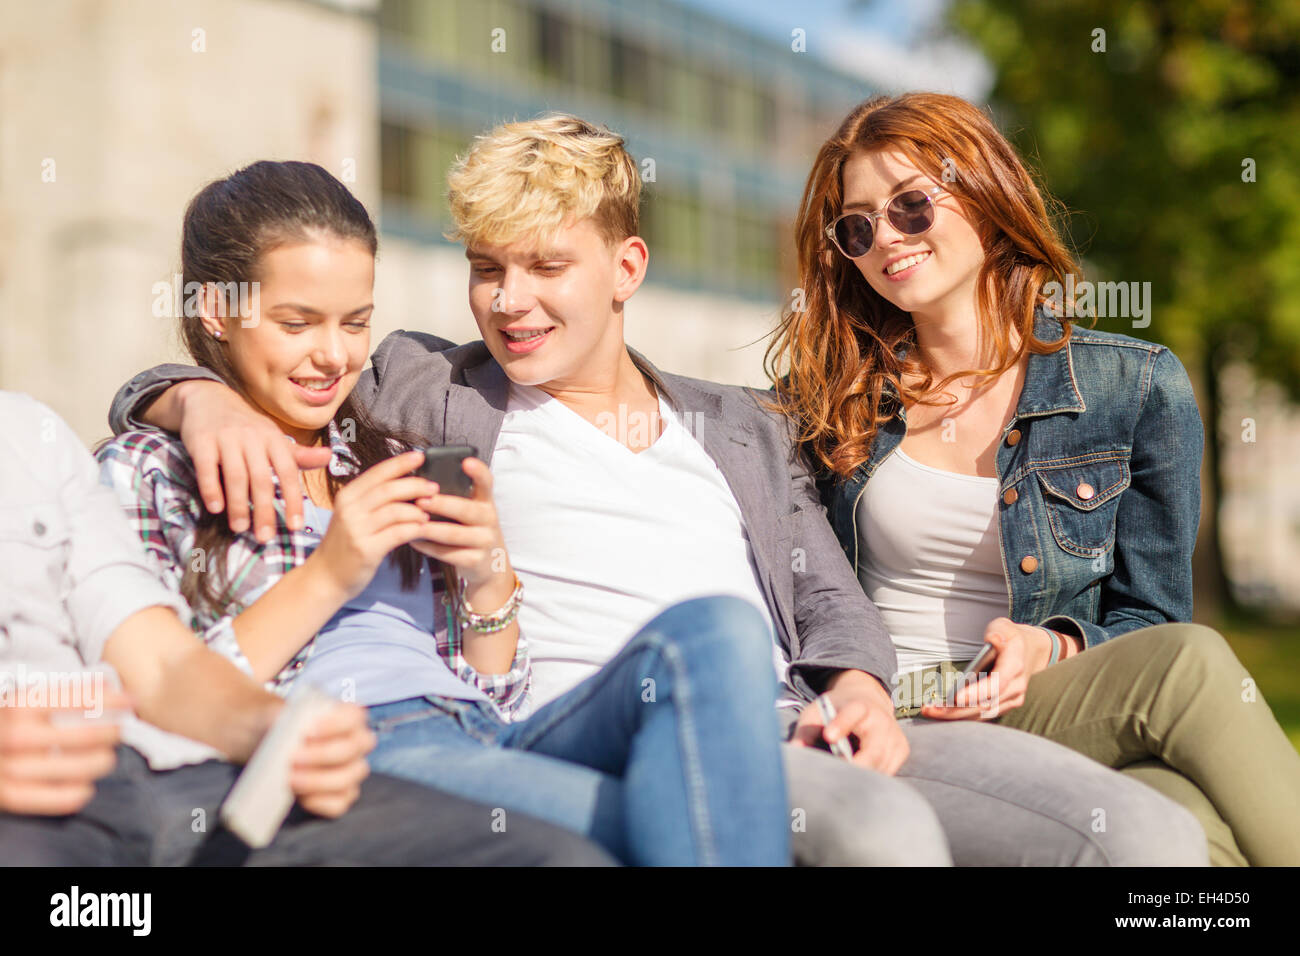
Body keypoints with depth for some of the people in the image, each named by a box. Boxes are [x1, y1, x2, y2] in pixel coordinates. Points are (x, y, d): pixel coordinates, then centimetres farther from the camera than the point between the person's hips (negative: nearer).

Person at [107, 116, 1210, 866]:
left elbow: (828, 596, 20)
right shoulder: (429, 391, 17)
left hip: (797, 727, 5)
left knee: (1153, 835, -17)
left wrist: (857, 689, -3)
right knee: (883, 833, -37)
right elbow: (149, 393, 18)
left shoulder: (744, 429, 27)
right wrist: (209, 399, -7)